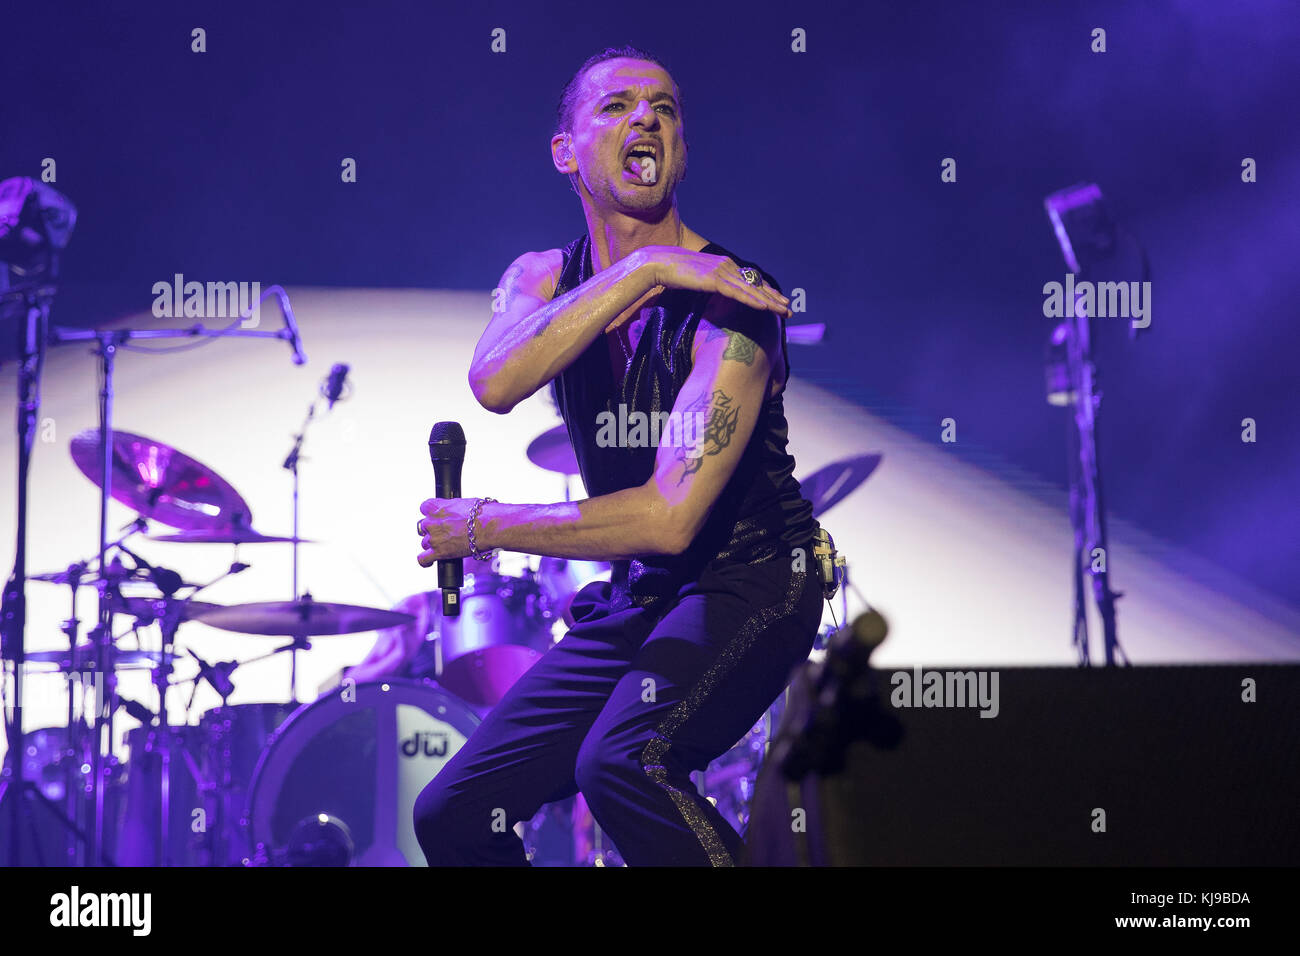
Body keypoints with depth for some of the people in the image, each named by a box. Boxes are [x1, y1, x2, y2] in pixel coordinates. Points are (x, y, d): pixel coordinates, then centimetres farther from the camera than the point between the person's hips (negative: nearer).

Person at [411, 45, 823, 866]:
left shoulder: (726, 301, -19)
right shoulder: (545, 279, 1)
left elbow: (670, 518, -26)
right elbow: (495, 382, -23)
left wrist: (482, 527, -15)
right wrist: (641, 273, -30)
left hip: (750, 585, -7)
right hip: (633, 597, 7)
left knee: (622, 759, -33)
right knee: (453, 814, 2)